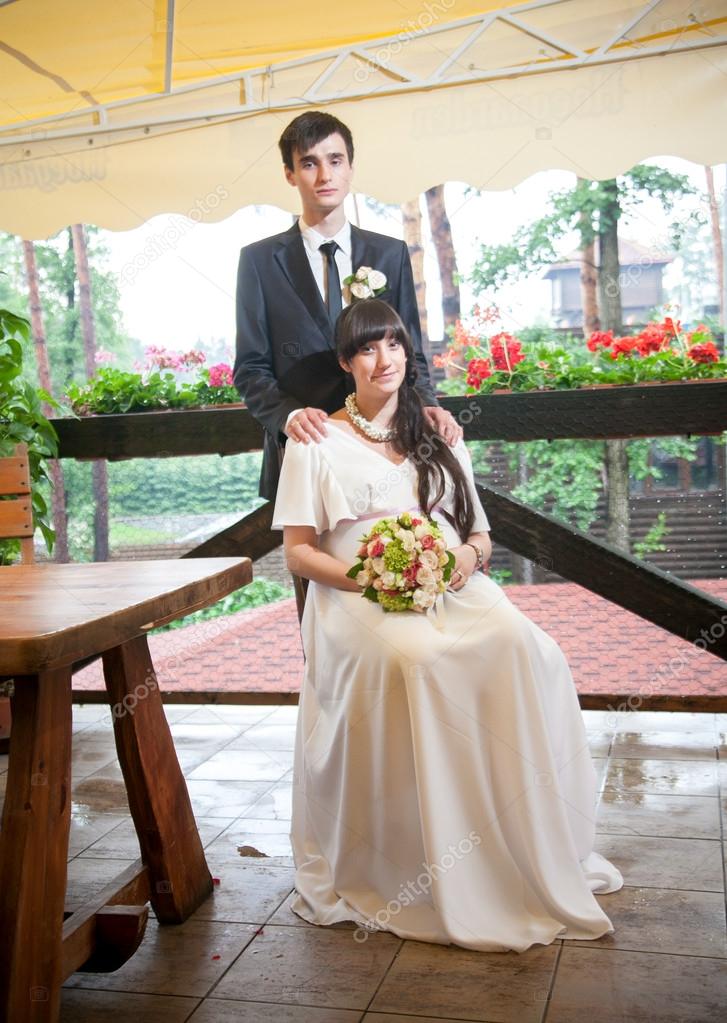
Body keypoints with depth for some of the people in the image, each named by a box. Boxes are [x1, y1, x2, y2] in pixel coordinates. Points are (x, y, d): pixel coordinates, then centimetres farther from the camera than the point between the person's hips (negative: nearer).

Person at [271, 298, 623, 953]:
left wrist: (468, 556, -5)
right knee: (410, 658, -38)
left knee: (522, 649, -31)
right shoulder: (317, 443, 11)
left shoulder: (439, 437, 24)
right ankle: (423, 875, -26)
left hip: (452, 591, 3)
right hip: (359, 600, -3)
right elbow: (299, 551, 5)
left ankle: (533, 845, -21)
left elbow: (480, 534, 21)